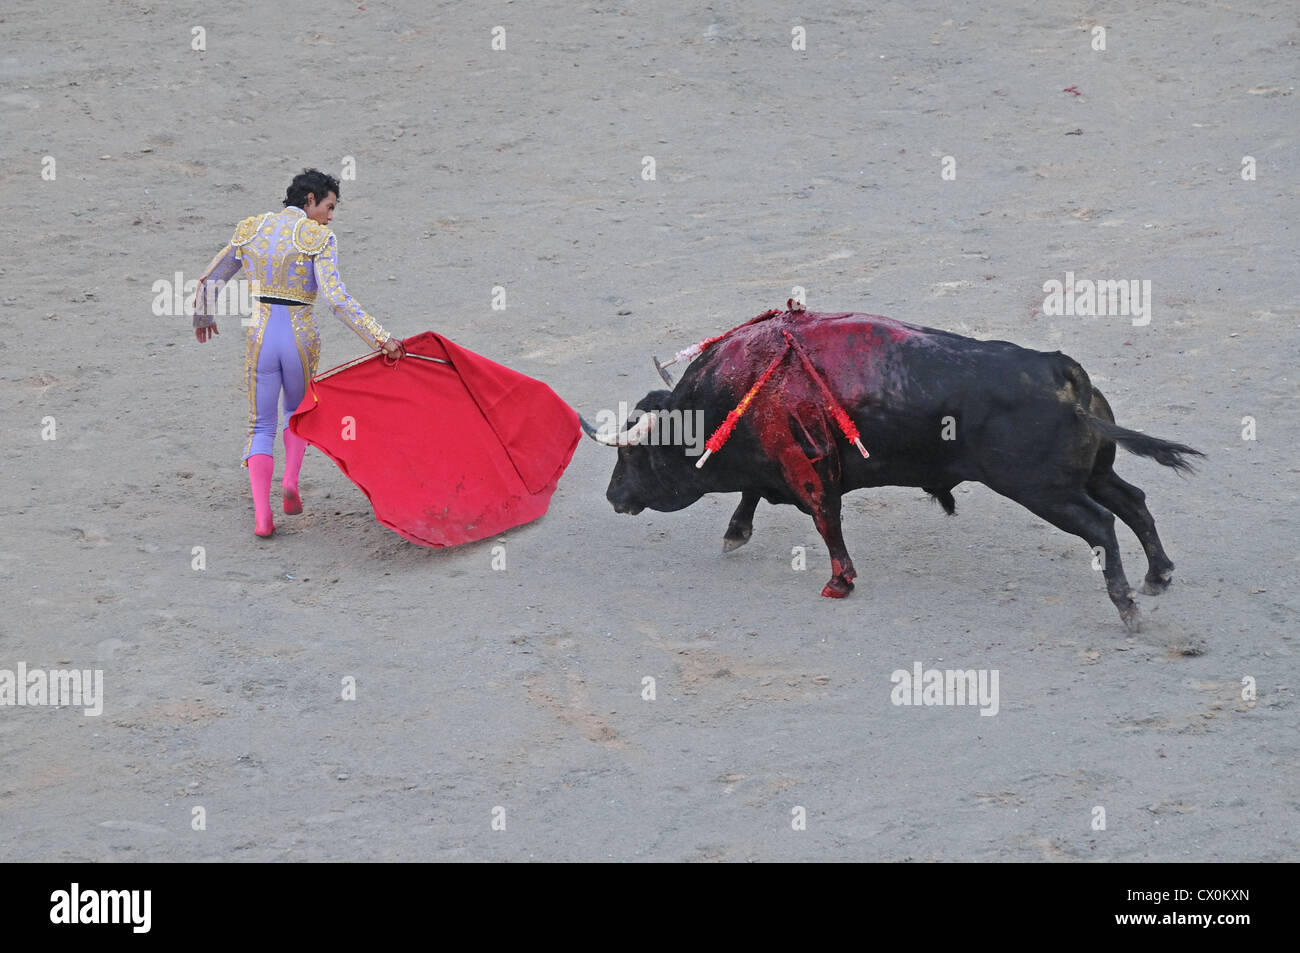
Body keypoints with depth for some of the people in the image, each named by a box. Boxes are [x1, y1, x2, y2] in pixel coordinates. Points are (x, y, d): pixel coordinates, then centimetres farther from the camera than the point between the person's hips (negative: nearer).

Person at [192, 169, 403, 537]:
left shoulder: (251, 229, 5)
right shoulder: (318, 238, -8)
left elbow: (209, 281, 12)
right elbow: (336, 298, -21)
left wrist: (204, 318, 32)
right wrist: (381, 338, -24)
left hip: (260, 337, 2)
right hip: (301, 337, -2)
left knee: (261, 426, 12)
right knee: (297, 410, 28)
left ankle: (262, 516, -5)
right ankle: (290, 479, 6)